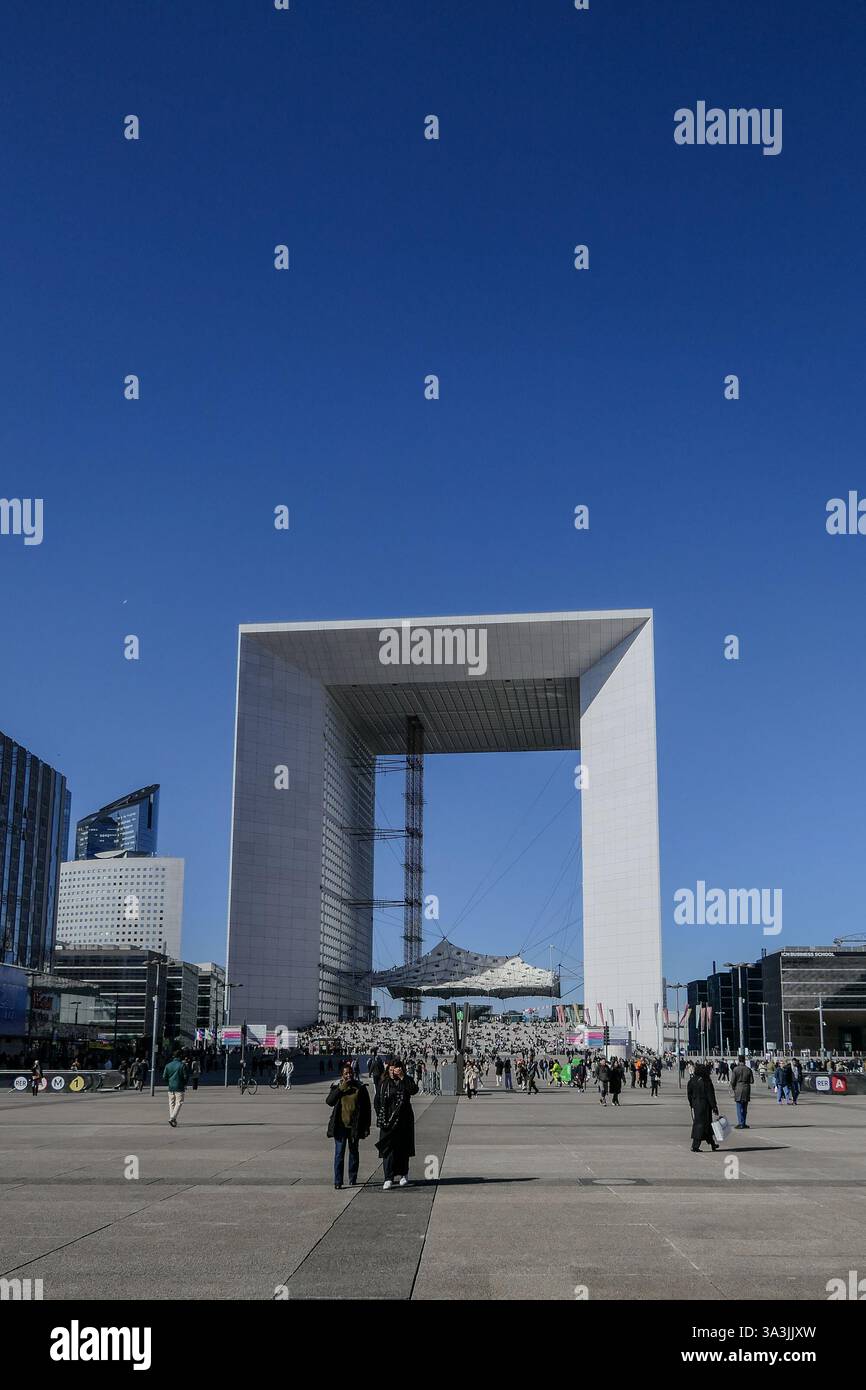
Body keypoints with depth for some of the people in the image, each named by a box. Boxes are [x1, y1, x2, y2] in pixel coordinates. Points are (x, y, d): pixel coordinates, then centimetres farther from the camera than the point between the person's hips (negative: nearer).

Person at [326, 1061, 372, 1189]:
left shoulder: (360, 1087, 1)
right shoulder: (337, 1086, 2)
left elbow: (366, 1107, 4)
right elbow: (329, 1101, -11)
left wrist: (366, 1126, 1)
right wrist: (341, 1088, -18)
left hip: (355, 1126, 1)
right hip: (340, 1126, -1)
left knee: (354, 1152, 12)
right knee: (339, 1153, -4)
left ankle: (353, 1179, 26)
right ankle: (338, 1182, -1)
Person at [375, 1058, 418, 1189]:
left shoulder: (406, 1081, -2)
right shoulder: (384, 1083, 3)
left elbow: (414, 1090, -22)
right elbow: (378, 1101, 8)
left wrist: (402, 1077, -25)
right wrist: (380, 1117, 0)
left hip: (403, 1120, 0)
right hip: (387, 1120, 1)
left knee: (403, 1148, 9)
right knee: (388, 1149, -6)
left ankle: (403, 1174, 28)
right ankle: (388, 1178, -6)